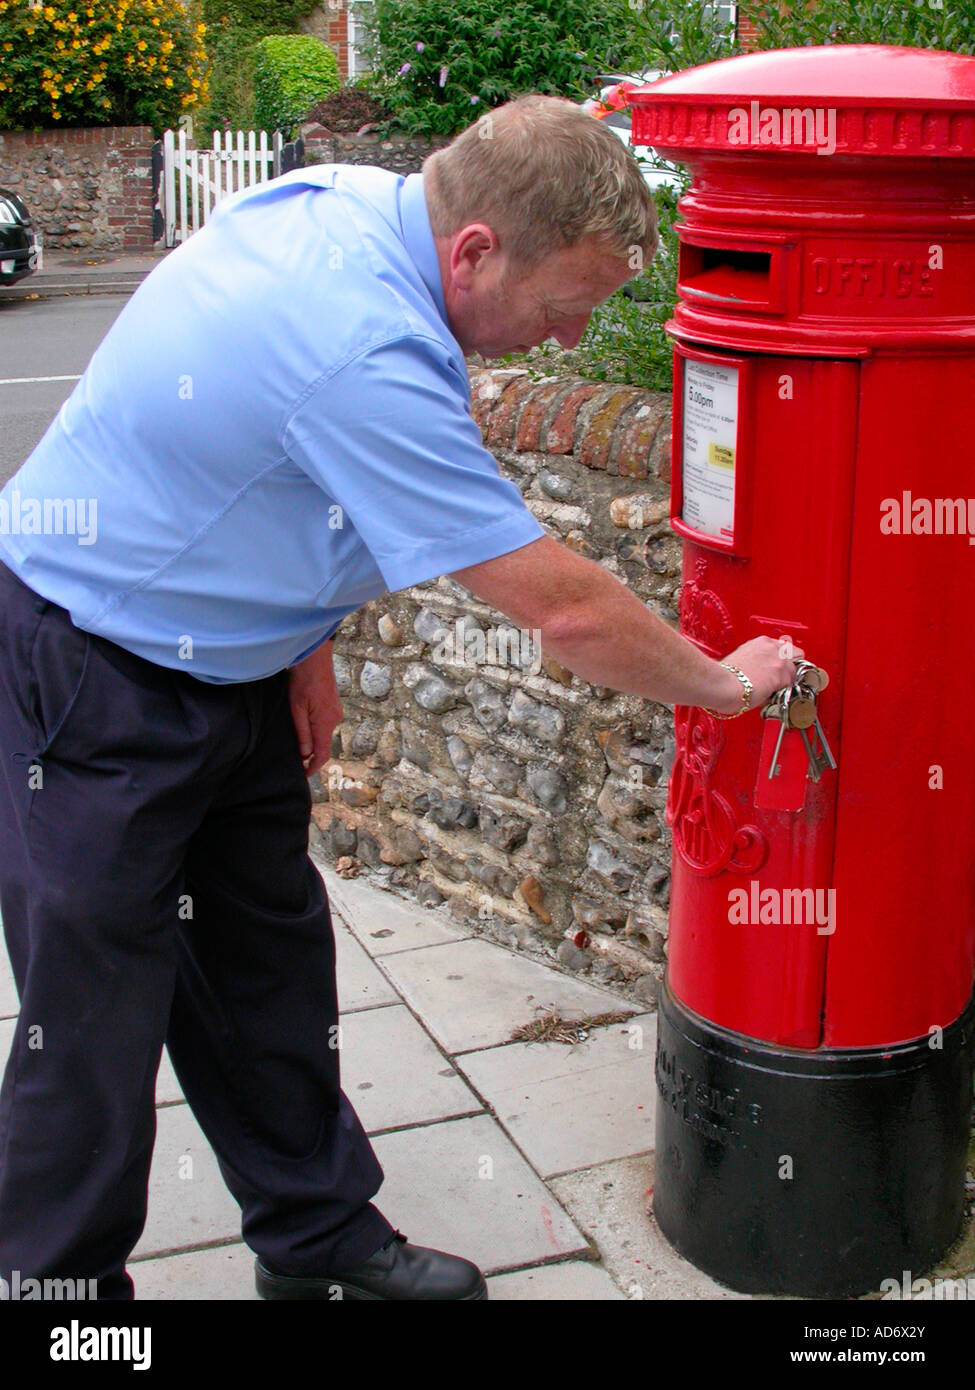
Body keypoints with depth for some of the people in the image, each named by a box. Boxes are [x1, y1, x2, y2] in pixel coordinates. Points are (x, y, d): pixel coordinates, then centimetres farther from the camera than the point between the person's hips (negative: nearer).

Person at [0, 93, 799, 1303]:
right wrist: (725, 682, -10)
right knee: (97, 1012, 1)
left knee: (268, 963, 16)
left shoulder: (352, 200, -6)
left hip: (220, 651, 9)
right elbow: (566, 613, -28)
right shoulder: (366, 357, -34)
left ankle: (317, 1237, 32)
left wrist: (299, 637, 6)